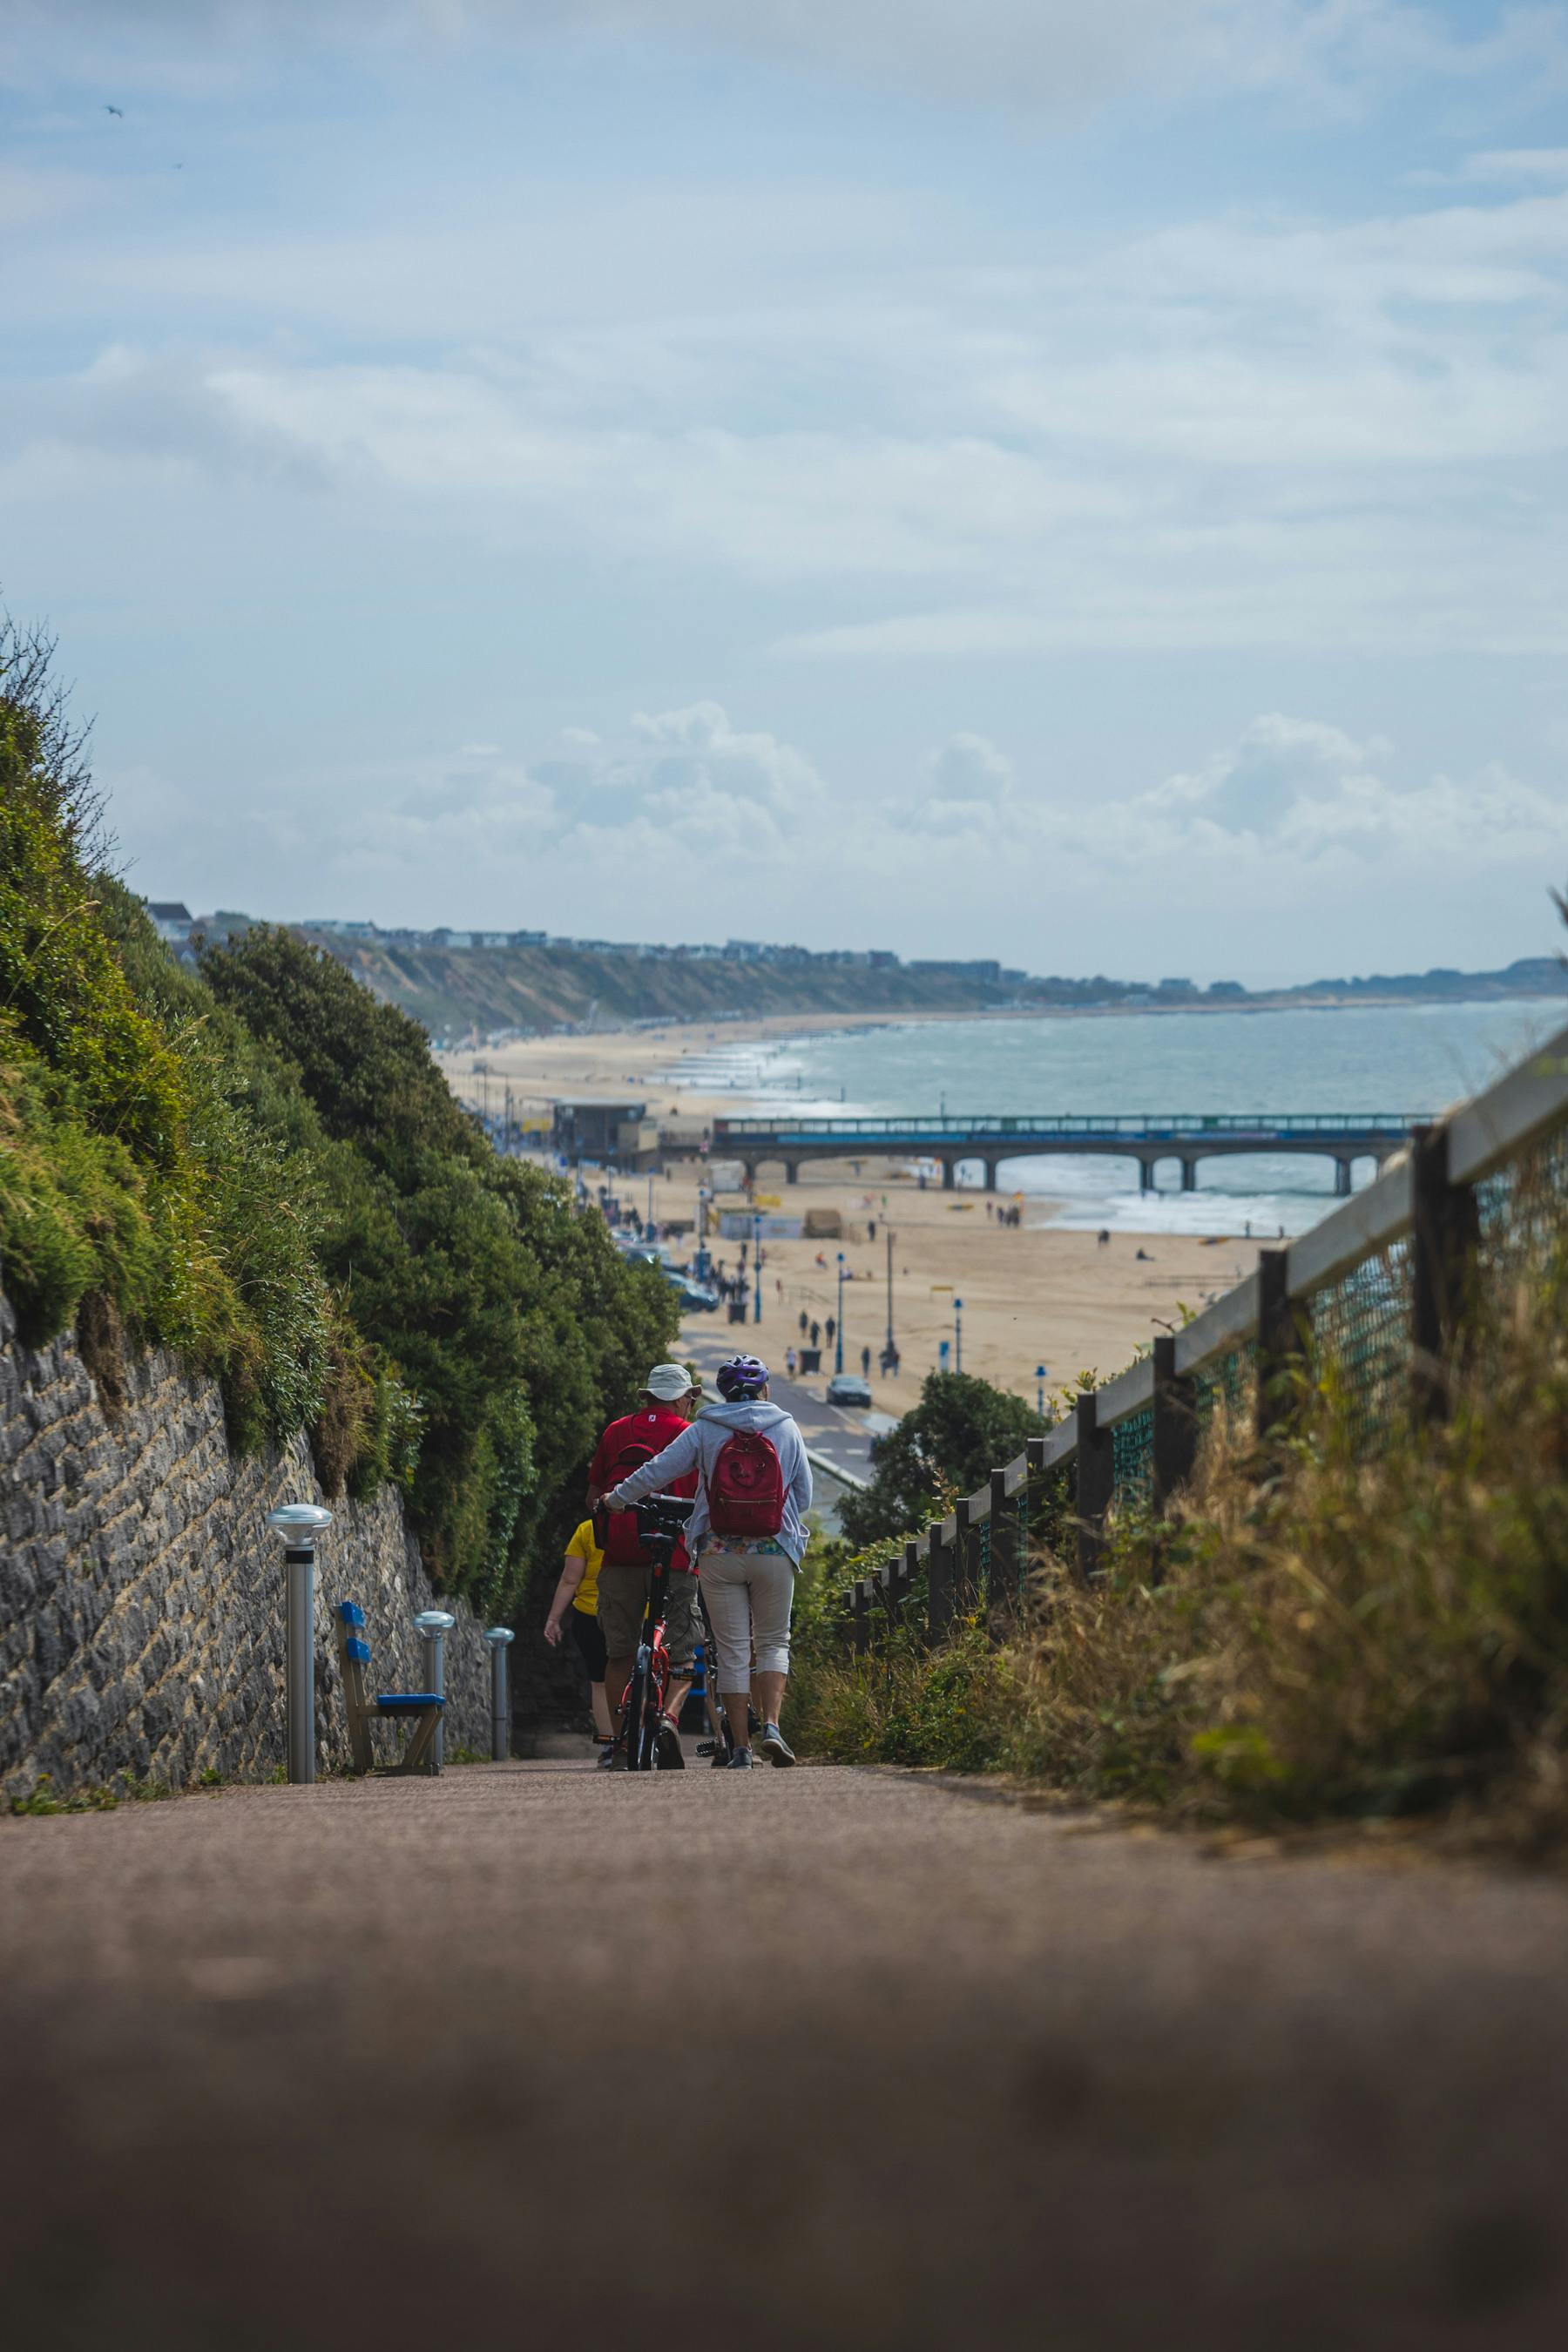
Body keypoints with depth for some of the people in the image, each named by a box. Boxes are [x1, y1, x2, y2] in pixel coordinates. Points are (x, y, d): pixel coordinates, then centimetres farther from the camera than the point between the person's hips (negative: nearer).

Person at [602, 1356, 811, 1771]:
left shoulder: (704, 1430, 0)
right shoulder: (787, 1429, 3)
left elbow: (655, 1472, 0)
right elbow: (804, 1496, 6)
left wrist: (616, 1499, 16)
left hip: (719, 1554, 0)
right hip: (774, 1551, 0)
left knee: (732, 1651, 6)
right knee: (773, 1643, 12)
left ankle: (741, 1748, 3)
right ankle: (772, 1726, -9)